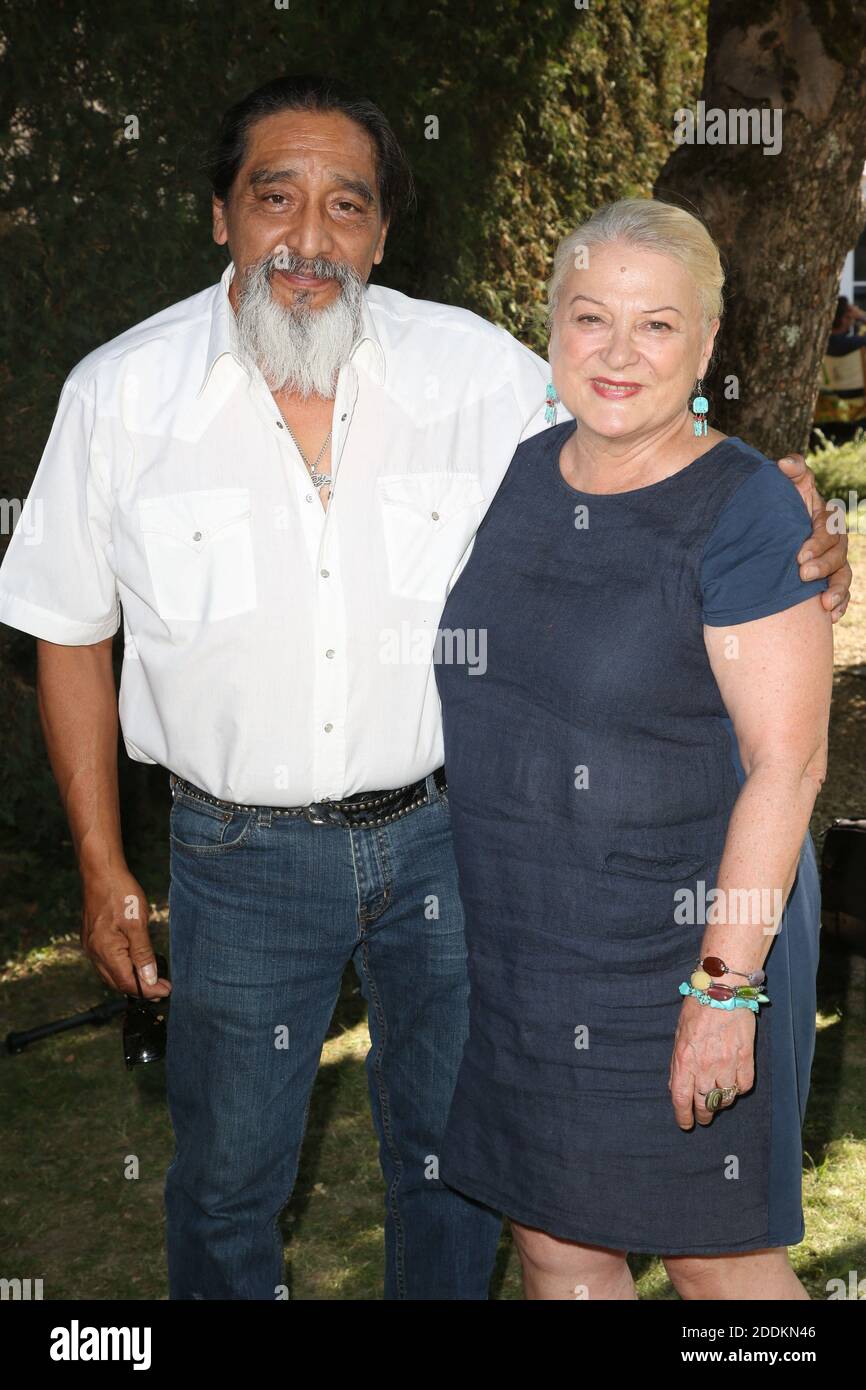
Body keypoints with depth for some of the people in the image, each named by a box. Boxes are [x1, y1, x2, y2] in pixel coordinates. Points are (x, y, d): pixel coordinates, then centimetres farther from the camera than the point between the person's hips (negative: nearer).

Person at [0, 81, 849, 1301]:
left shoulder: (479, 367, -9)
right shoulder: (120, 394, -9)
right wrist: (102, 868, 1)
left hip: (446, 829, 1)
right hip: (242, 851, 0)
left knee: (454, 1157, 20)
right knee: (229, 1176, 17)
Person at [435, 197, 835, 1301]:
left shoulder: (743, 510, -14)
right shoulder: (518, 474, 4)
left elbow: (786, 763, -17)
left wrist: (726, 984, -19)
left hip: (681, 939, -5)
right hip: (515, 939, 6)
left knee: (712, 1251, 10)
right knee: (553, 1240, 17)